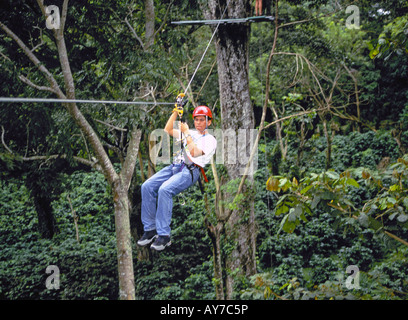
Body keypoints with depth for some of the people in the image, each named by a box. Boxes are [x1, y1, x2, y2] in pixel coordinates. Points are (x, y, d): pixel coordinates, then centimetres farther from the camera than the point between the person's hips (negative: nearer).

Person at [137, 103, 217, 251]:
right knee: (147, 186, -16)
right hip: (174, 166, 7)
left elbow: (195, 153, -12)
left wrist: (186, 132, -6)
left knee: (164, 190, -33)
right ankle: (149, 229, -12)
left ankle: (164, 235, -30)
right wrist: (176, 111, 17)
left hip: (190, 170, -7)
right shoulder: (190, 133, 28)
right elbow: (168, 130, 26)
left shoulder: (210, 140, 5)